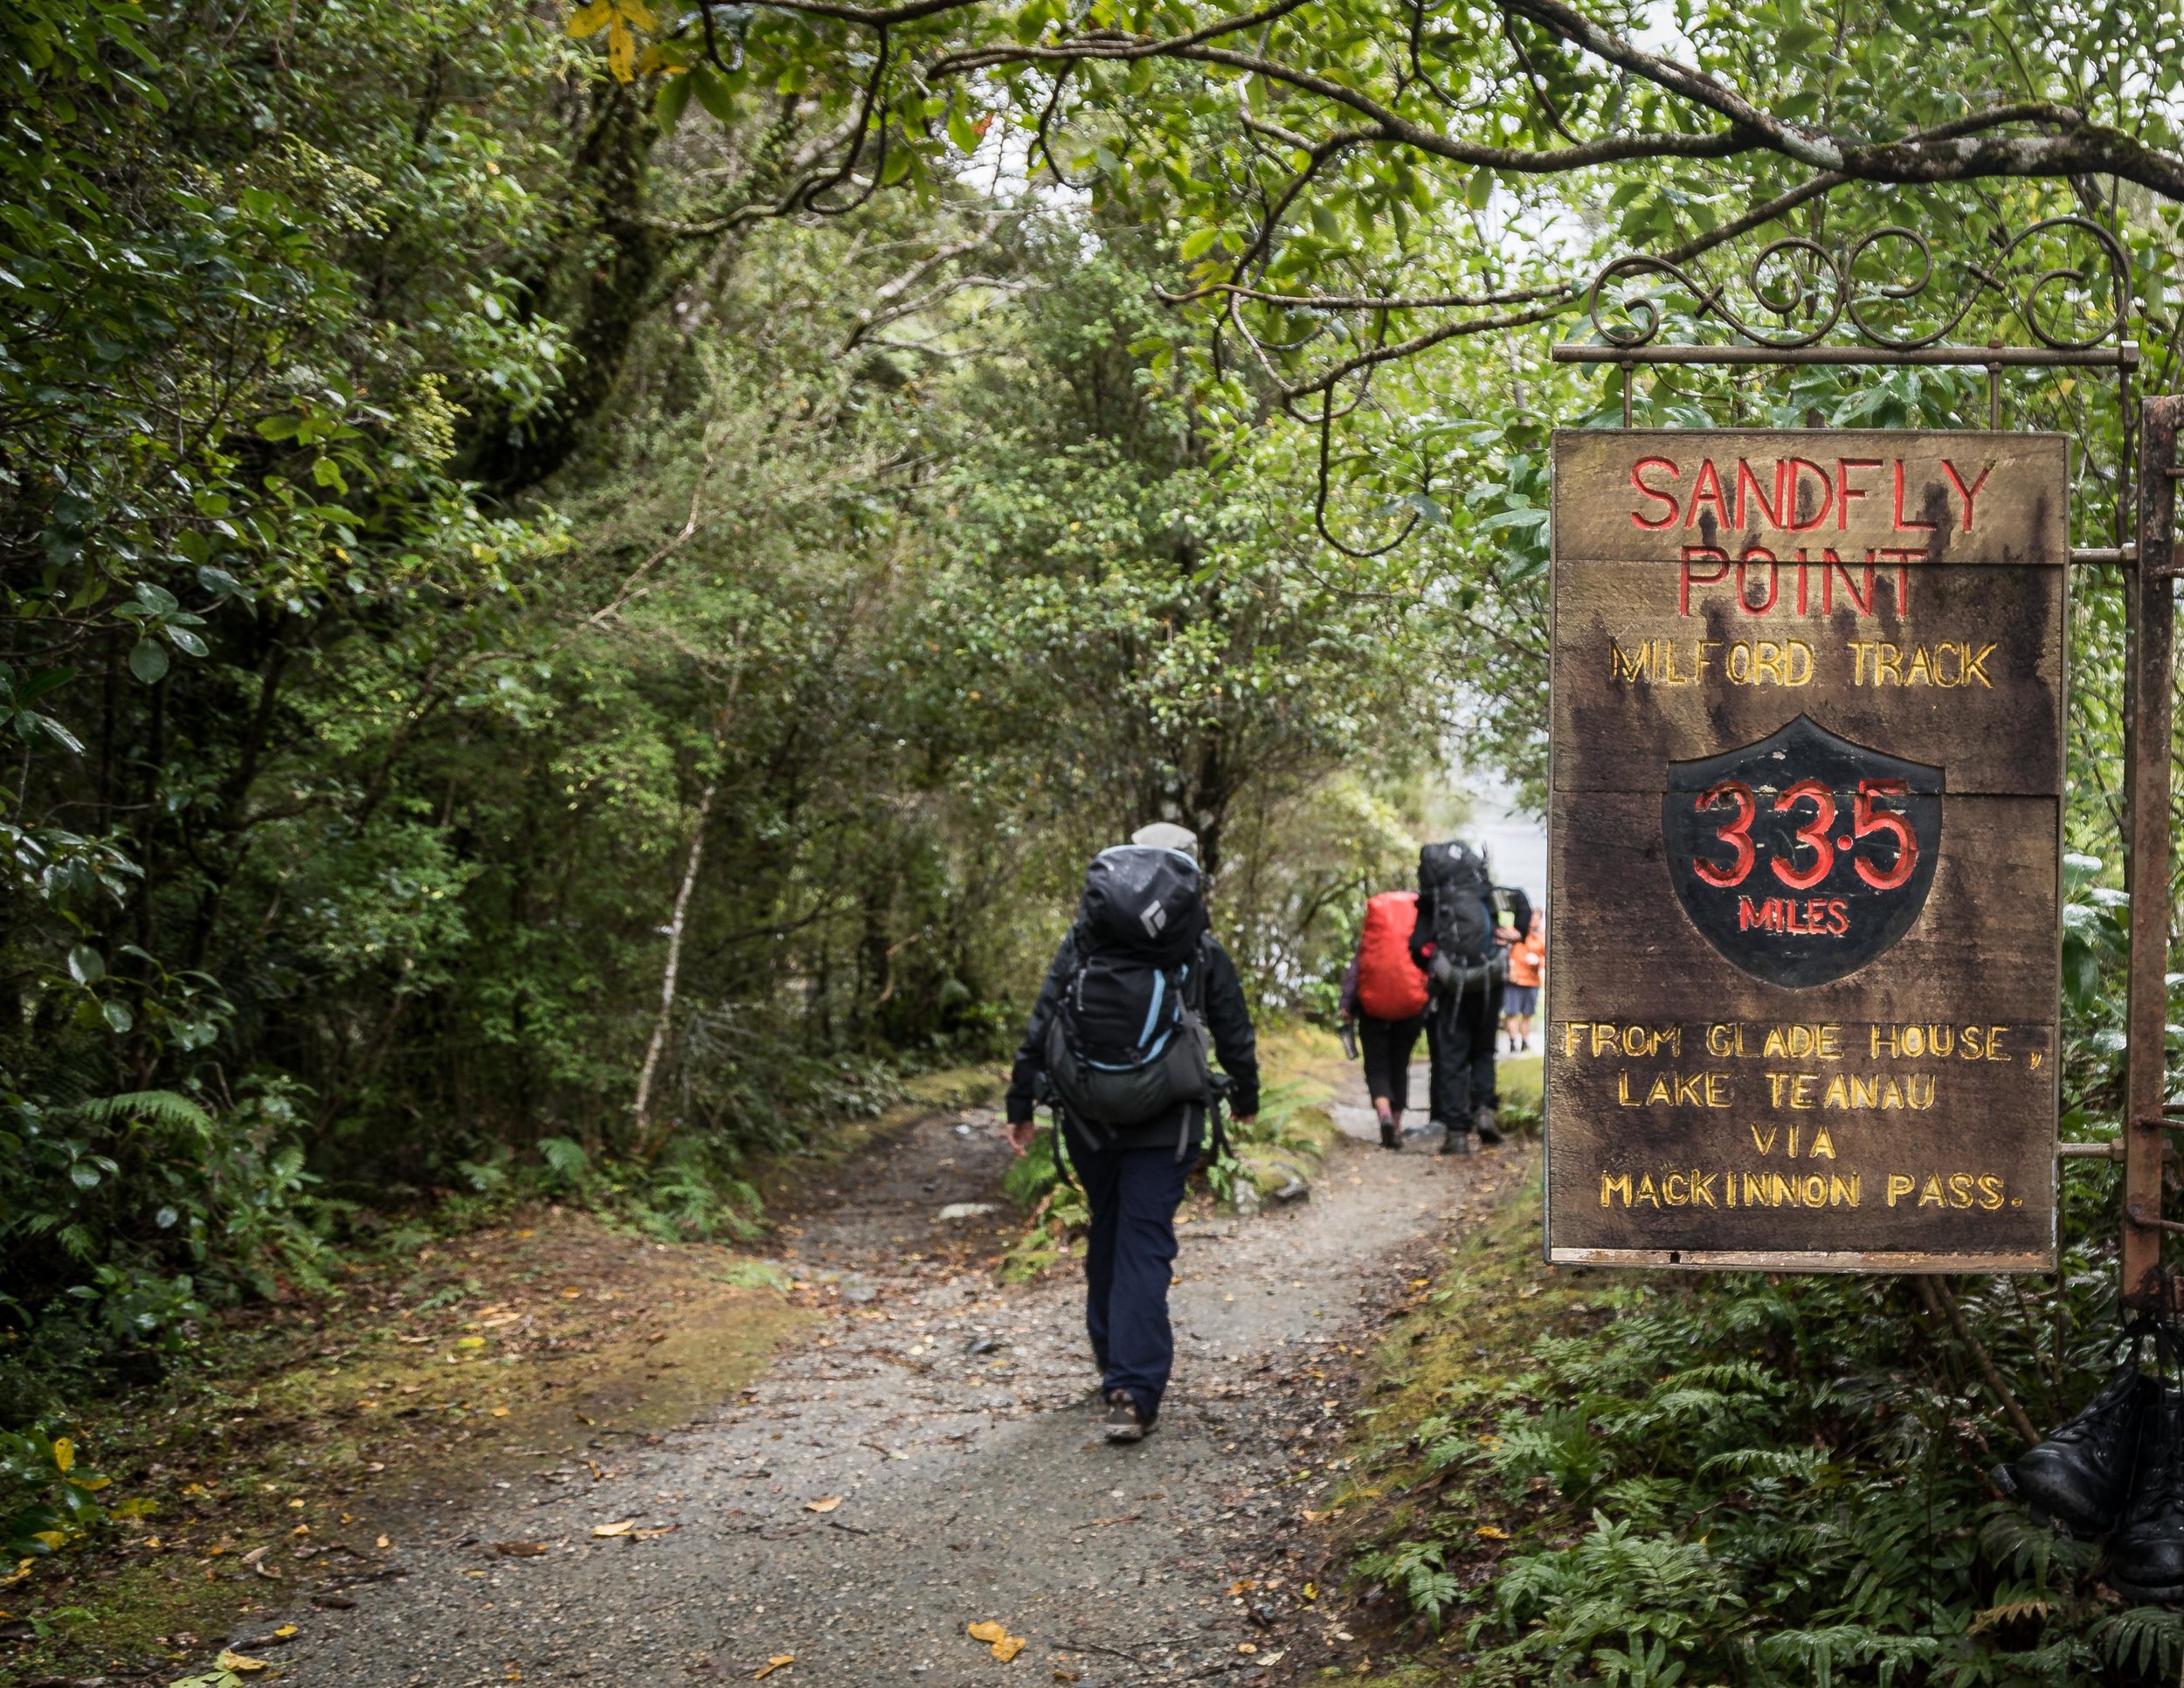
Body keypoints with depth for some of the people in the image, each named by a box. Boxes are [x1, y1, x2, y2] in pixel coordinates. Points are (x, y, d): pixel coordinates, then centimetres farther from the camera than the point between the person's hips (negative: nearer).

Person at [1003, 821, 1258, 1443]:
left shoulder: (1082, 938, 7)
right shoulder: (1203, 950, 4)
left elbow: (1040, 1022, 3)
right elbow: (1235, 1035, 12)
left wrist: (1019, 1104, 7)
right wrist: (1246, 1098, 29)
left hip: (1086, 1112, 2)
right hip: (1164, 1118, -2)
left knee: (1106, 1234, 19)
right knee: (1145, 1246, -2)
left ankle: (1115, 1364, 32)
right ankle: (1133, 1391, -11)